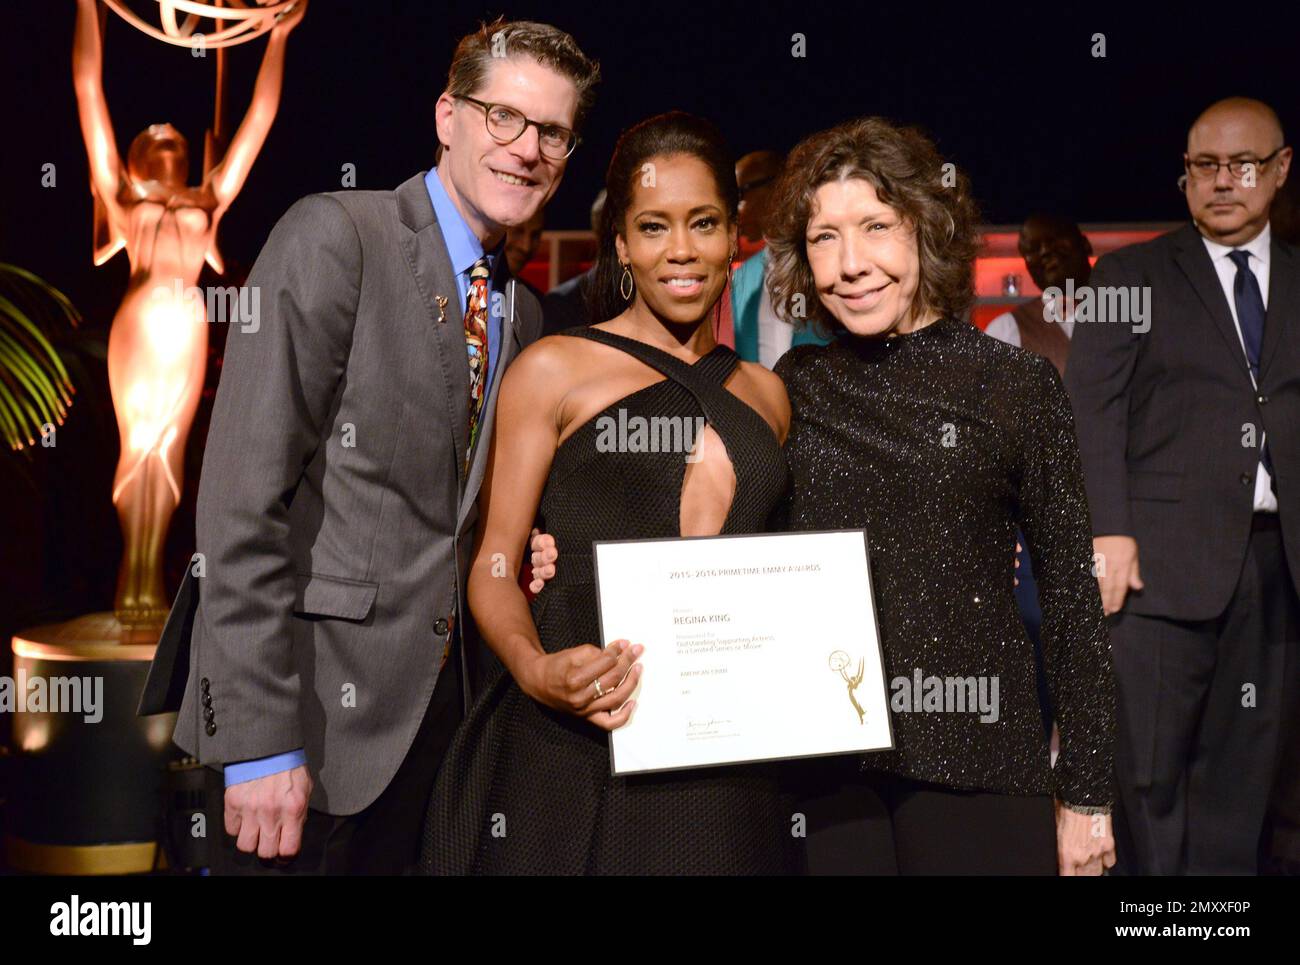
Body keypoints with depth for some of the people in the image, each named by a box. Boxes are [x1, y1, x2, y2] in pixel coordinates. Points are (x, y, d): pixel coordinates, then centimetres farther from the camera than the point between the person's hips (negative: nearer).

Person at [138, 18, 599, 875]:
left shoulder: (523, 316, 13)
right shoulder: (333, 237, -8)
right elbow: (244, 499, -16)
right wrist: (259, 739, -19)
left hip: (438, 706, 6)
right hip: (315, 718, -6)